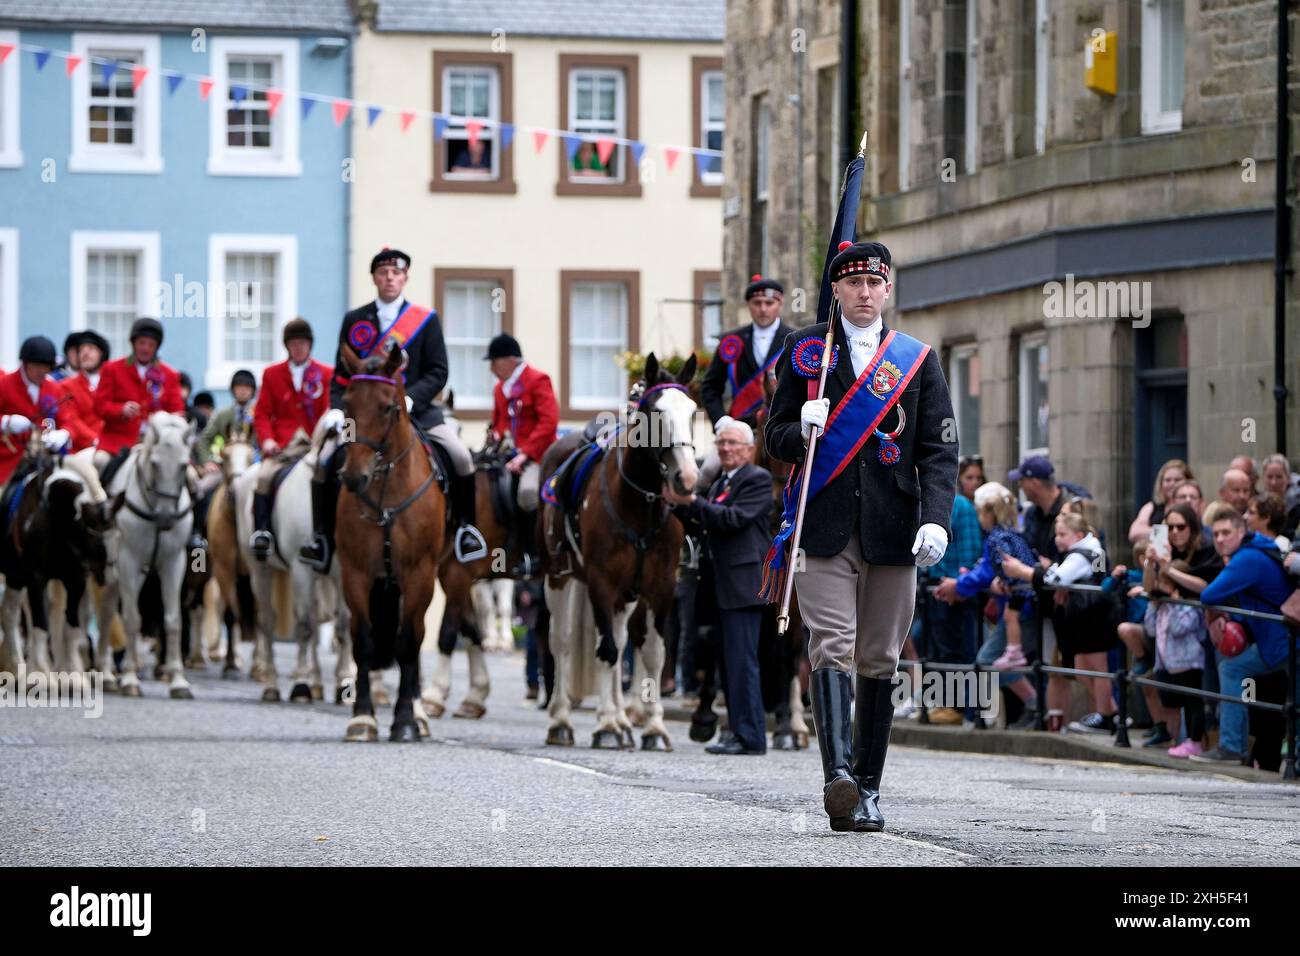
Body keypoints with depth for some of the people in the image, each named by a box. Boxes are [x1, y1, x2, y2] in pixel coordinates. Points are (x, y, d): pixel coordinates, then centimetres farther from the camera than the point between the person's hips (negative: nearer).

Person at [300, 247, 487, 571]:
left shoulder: (426, 320, 5)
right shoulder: (355, 321, 9)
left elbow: (438, 373, -1)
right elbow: (341, 374, 11)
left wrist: (409, 399, -18)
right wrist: (337, 408, -8)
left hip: (416, 410, -1)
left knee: (461, 458, -19)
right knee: (324, 461, -19)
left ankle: (464, 526, 3)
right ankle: (322, 536, -5)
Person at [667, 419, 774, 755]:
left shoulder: (758, 480, -8)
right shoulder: (721, 483, 20)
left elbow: (733, 518, -20)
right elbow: (706, 524, 18)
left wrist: (692, 501, -20)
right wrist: (680, 505, 4)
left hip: (744, 584, -10)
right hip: (724, 586, 10)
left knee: (741, 659, -11)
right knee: (731, 661, 12)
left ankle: (750, 736, -11)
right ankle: (738, 731, 17)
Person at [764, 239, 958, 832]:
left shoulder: (918, 359, 11)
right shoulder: (805, 351, 10)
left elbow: (939, 450, 5)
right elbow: (775, 438, 12)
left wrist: (936, 519, -10)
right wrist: (803, 431, -13)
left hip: (892, 531, 1)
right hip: (823, 528, -1)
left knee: (880, 662, 4)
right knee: (831, 649, -14)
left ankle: (868, 789, 11)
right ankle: (838, 774, -27)